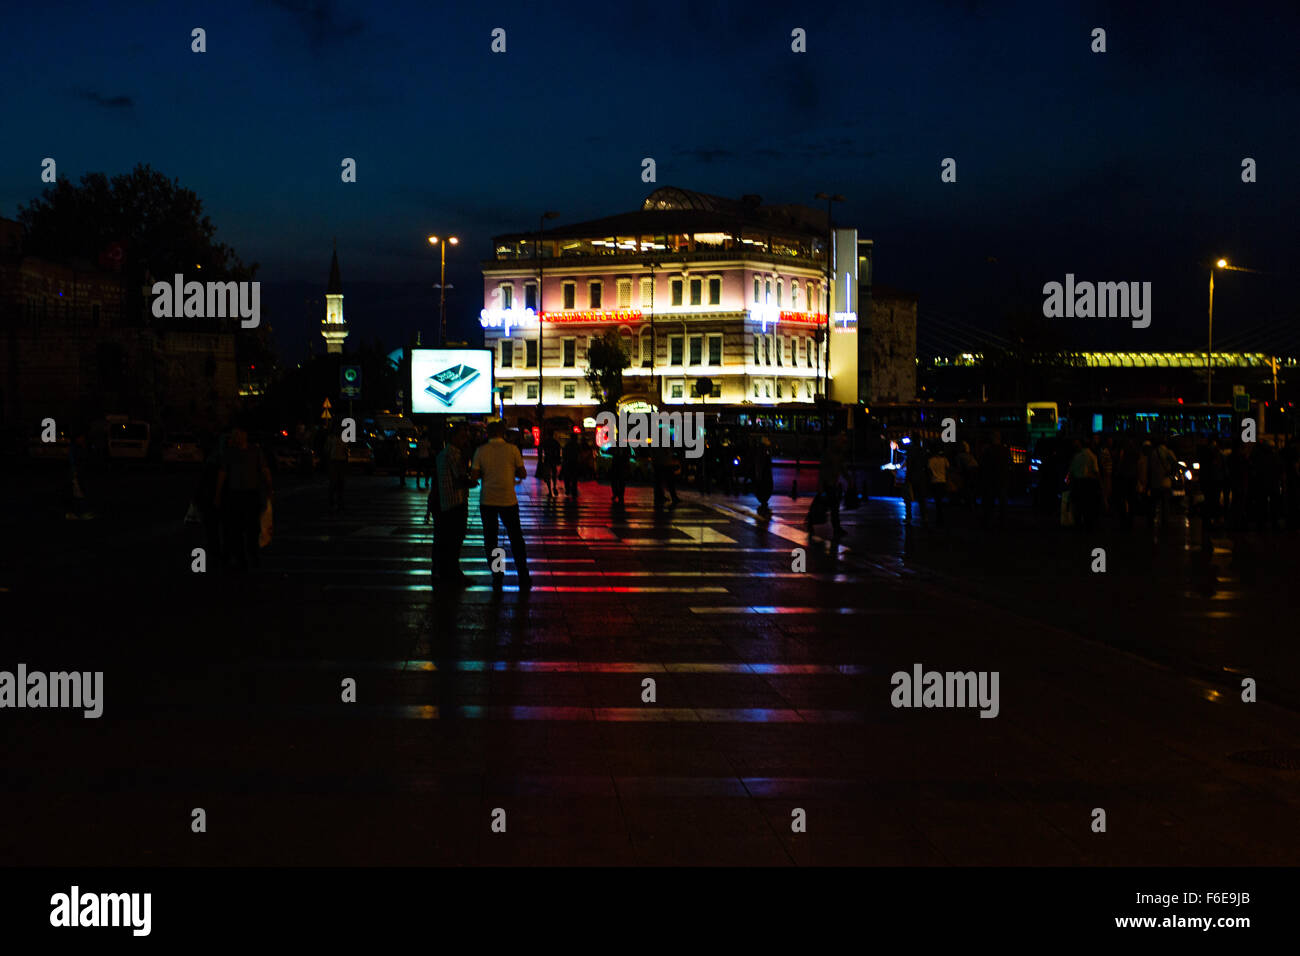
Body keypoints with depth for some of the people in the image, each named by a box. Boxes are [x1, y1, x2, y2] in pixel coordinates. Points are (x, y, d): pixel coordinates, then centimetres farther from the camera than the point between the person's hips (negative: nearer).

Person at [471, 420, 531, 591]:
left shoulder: (481, 451, -2)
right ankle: (524, 579, 11)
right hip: (508, 500, 0)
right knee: (516, 539, 10)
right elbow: (523, 474, -2)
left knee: (490, 540, 10)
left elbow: (474, 476, -3)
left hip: (487, 501, 1)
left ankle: (497, 578, 8)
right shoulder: (512, 449, -5)